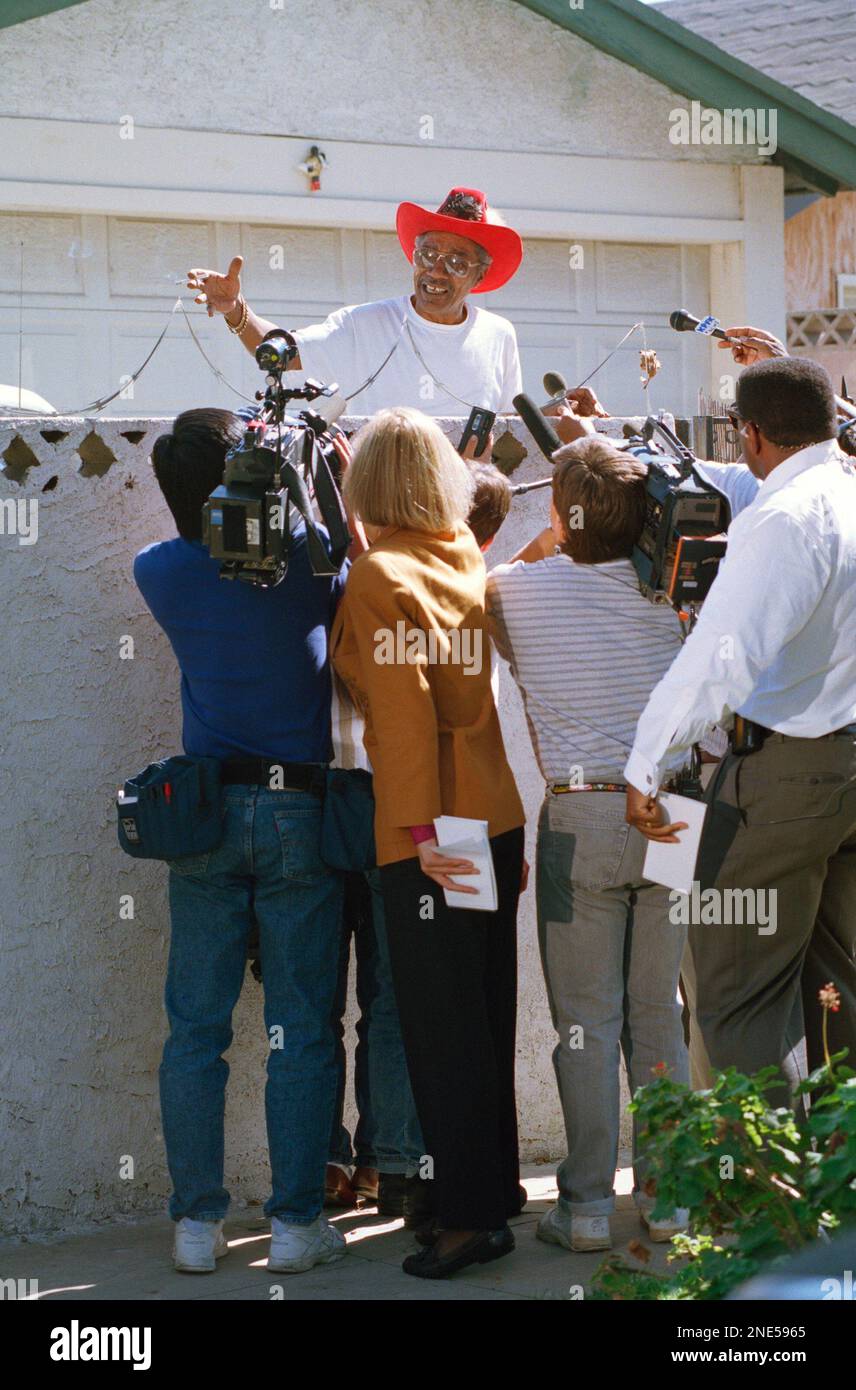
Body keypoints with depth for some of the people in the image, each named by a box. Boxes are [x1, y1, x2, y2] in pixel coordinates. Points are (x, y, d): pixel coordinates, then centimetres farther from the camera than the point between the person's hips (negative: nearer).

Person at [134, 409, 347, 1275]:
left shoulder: (158, 572, 0)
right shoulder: (306, 558, -8)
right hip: (300, 812, -2)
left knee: (195, 1027, 7)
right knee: (301, 1030, 3)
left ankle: (197, 1223, 8)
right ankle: (296, 1222, 6)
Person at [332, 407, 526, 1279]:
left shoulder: (379, 577, -10)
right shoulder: (469, 562, 8)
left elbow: (404, 709, -17)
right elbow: (496, 692, 10)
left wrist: (421, 830, -18)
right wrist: (514, 831, 15)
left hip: (433, 836, -7)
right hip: (496, 817, 7)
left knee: (441, 1027, -2)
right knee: (485, 1017, 15)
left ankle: (472, 1216, 2)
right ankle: (495, 1183, 24)